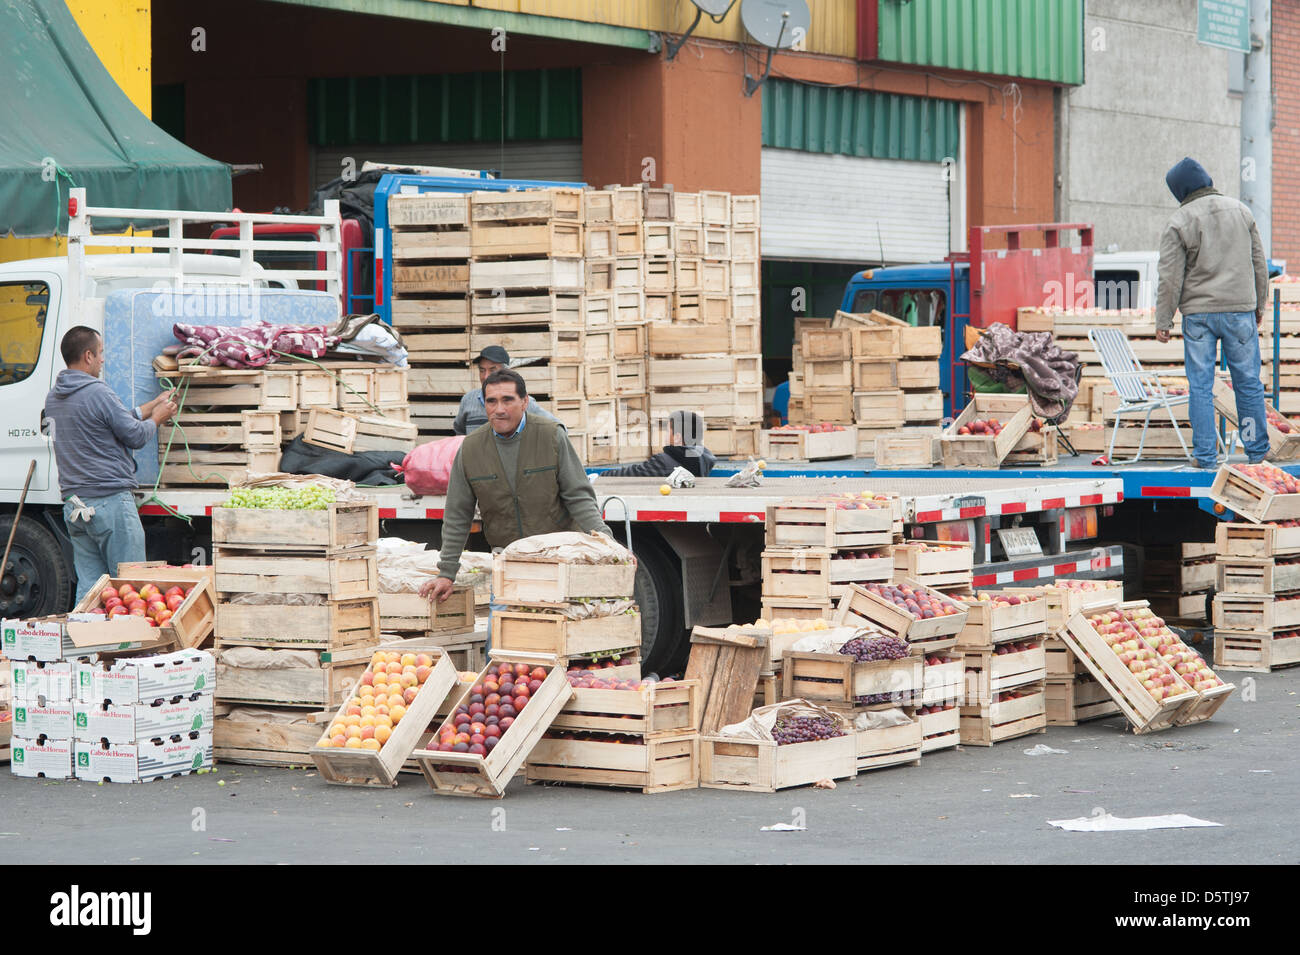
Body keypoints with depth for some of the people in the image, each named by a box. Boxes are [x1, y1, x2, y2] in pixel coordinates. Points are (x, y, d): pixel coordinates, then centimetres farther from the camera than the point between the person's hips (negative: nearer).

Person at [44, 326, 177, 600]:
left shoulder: (53, 397, 12)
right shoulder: (97, 393, -14)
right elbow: (136, 436, -8)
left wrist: (154, 405, 26)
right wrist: (157, 418, 13)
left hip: (74, 505, 8)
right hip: (110, 501, -8)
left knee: (87, 585, 8)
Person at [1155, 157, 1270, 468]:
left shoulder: (1179, 223, -7)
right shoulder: (1240, 211, 6)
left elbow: (1171, 277, -9)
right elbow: (1258, 263, 11)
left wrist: (1163, 320, -2)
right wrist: (1259, 305, 21)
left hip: (1198, 314, -3)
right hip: (1240, 309, 3)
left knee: (1200, 385, 3)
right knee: (1248, 381, 10)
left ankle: (1205, 455, 2)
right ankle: (1256, 449, 17)